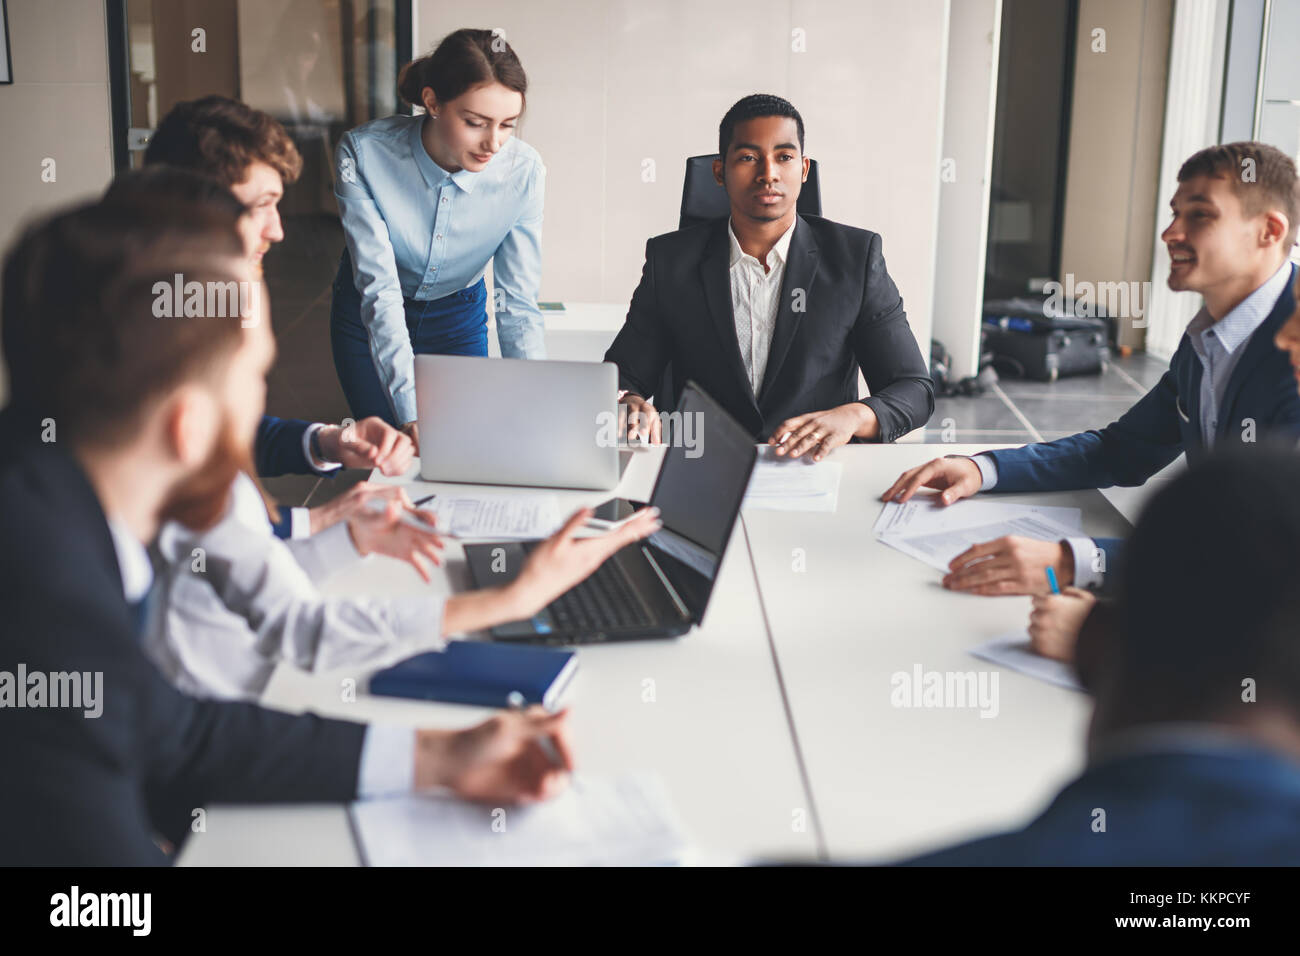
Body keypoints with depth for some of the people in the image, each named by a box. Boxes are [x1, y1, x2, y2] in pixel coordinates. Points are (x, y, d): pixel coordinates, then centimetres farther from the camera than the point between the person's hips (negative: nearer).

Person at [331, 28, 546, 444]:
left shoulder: (523, 170, -26)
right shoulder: (364, 153, -30)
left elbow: (518, 304, -22)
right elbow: (379, 290, -34)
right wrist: (411, 413, -45)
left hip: (459, 314, 1)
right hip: (368, 318, -1)